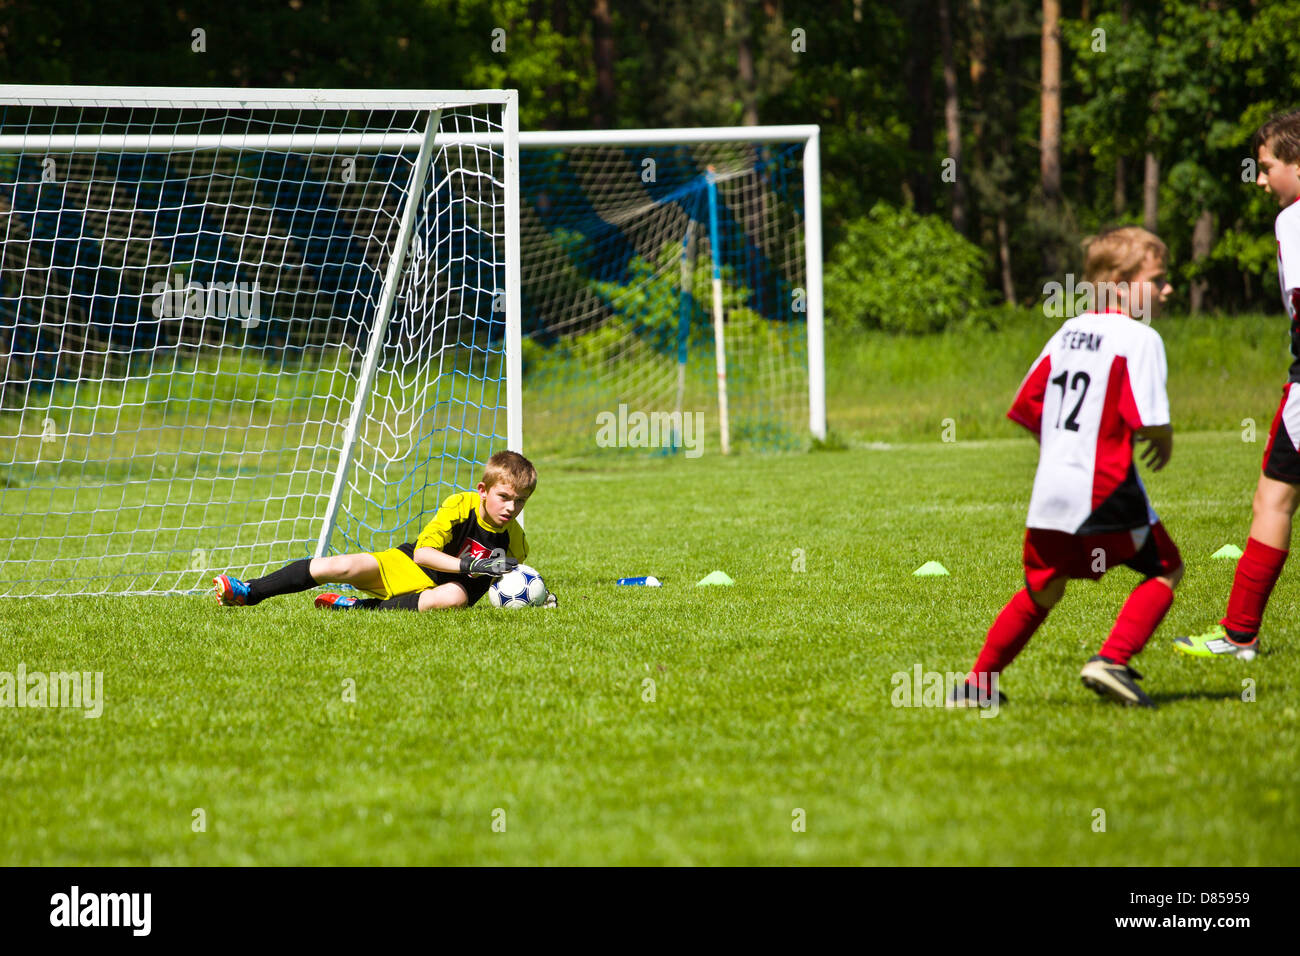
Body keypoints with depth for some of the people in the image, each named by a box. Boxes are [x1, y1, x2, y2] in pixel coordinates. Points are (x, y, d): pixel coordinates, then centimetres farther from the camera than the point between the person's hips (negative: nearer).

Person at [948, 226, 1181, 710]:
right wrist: (1164, 444, 4)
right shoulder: (1139, 338, -9)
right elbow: (1150, 420, -17)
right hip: (1106, 488, -7)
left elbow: (1026, 407, 15)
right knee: (1165, 569, 10)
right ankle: (1112, 660, -6)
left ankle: (977, 684, 21)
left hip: (1050, 488, 7)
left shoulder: (1067, 333, 14)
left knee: (1042, 589, 20)